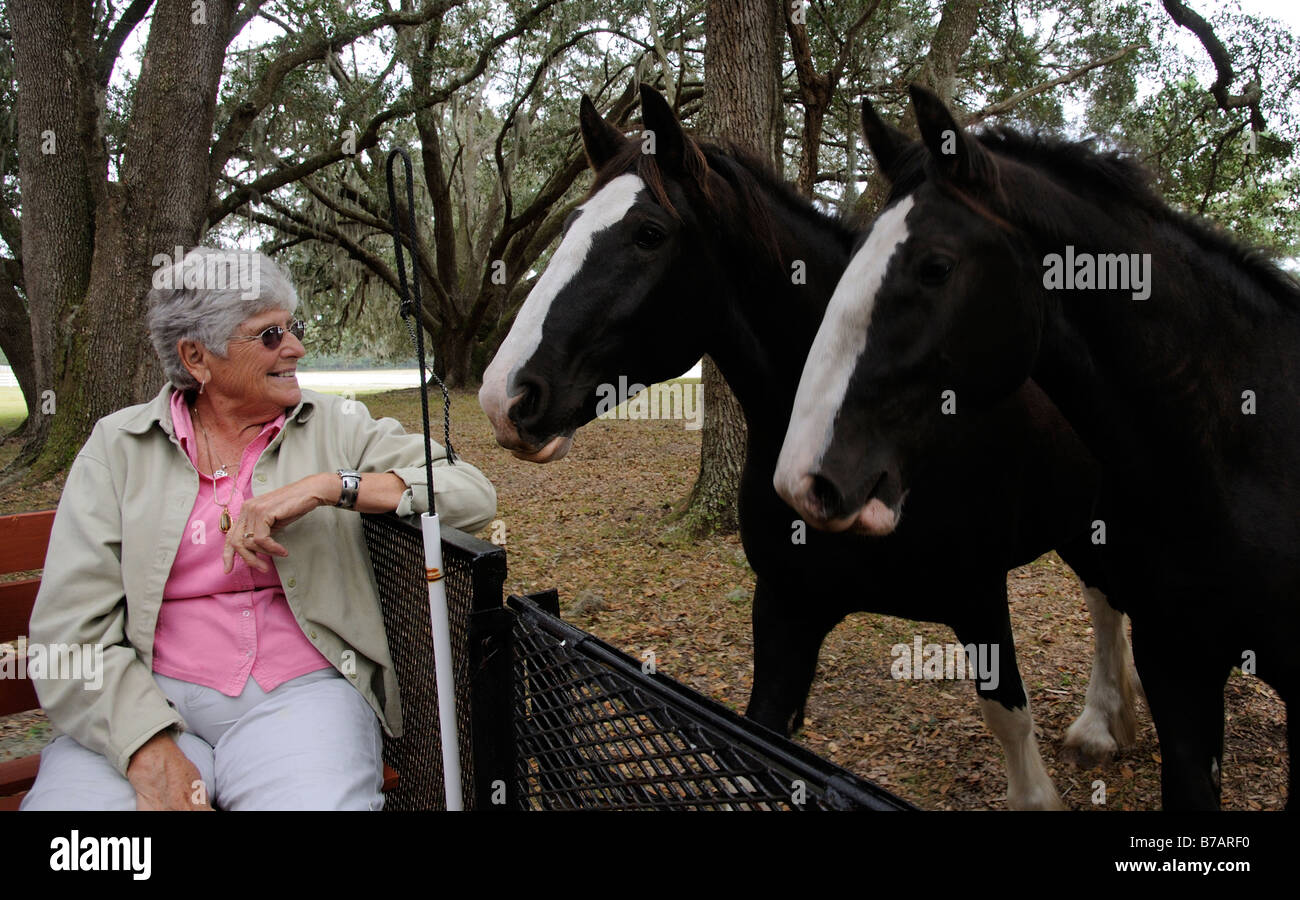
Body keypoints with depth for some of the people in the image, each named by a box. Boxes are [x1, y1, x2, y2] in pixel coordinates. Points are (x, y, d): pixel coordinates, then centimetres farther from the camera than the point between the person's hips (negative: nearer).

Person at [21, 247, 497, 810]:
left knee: (318, 798, -29)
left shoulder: (336, 426, 8)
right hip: (152, 701, 1)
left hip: (300, 693, 0)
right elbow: (71, 626, 0)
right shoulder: (119, 444, 8)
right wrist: (152, 754, -15)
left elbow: (474, 497, -3)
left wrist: (329, 486, -15)